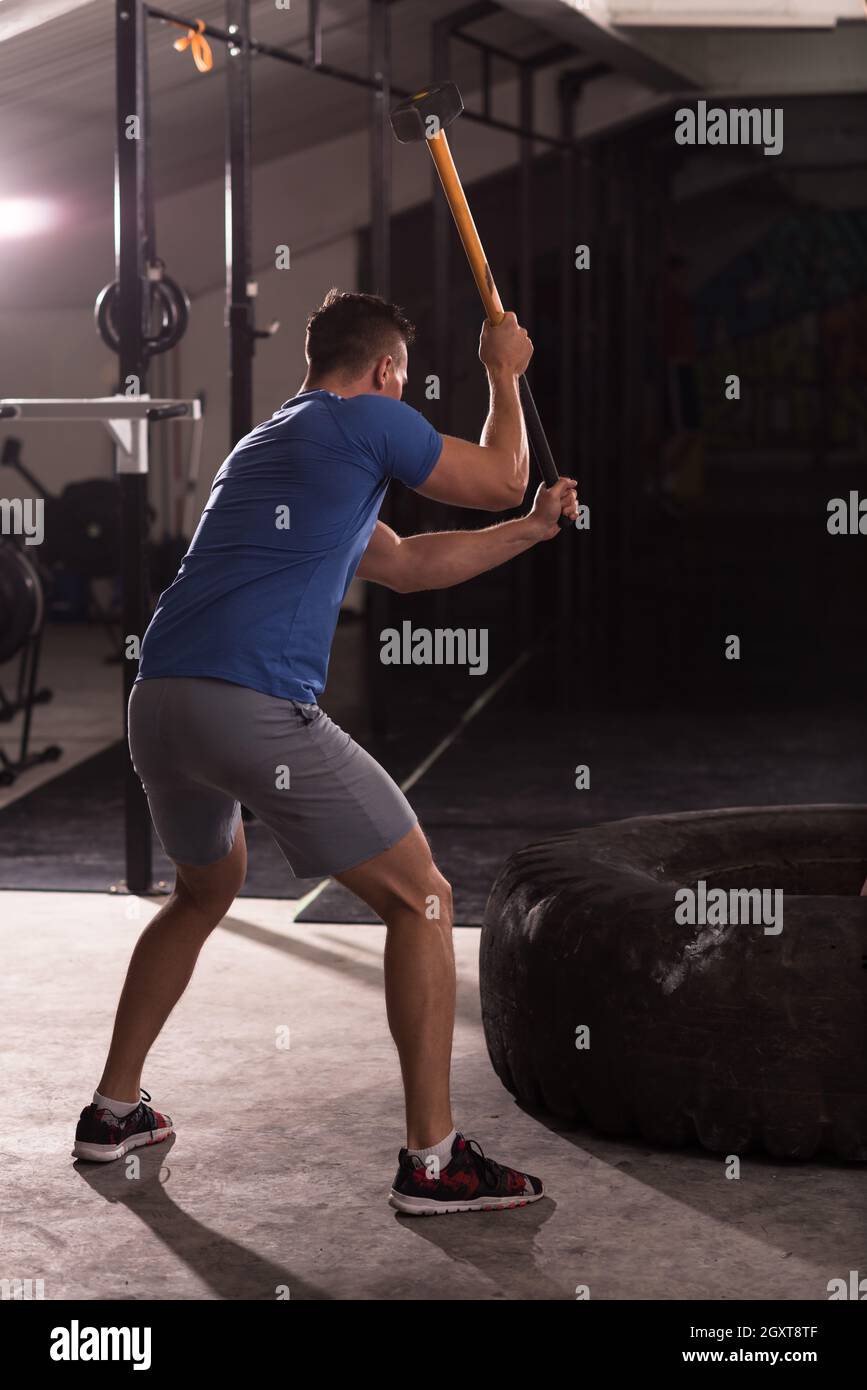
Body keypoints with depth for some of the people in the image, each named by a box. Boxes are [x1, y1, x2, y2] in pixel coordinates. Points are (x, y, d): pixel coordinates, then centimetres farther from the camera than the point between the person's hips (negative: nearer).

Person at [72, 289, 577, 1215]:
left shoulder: (261, 445, 29)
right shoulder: (368, 421, 4)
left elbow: (406, 566, 35)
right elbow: (501, 480, 16)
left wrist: (531, 531, 41)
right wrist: (504, 375, 32)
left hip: (157, 706, 8)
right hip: (259, 710, -8)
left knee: (205, 891, 32)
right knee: (421, 901, 3)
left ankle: (113, 1110, 35)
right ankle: (431, 1158, 1)